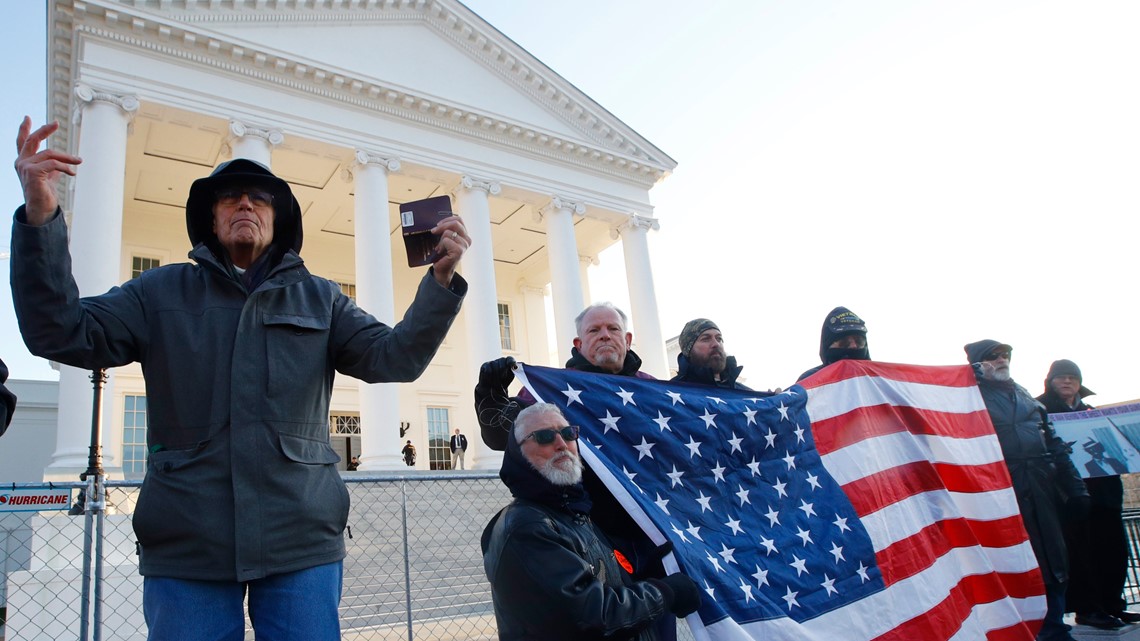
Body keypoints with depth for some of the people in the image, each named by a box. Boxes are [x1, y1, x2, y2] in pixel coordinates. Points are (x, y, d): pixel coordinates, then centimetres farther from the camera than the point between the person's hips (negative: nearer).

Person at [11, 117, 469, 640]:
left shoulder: (320, 299, 11)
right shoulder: (162, 292, 11)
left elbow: (394, 358, 1)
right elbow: (61, 333, 0)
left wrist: (440, 280, -14)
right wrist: (41, 218, -13)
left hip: (302, 543, 1)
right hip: (185, 546, 0)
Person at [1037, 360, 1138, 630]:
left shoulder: (1089, 411, 22)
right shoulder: (1041, 409, 2)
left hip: (1104, 488, 6)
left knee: (1114, 547, 6)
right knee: (1081, 549, -5)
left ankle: (1112, 603, 17)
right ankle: (1086, 608, 1)